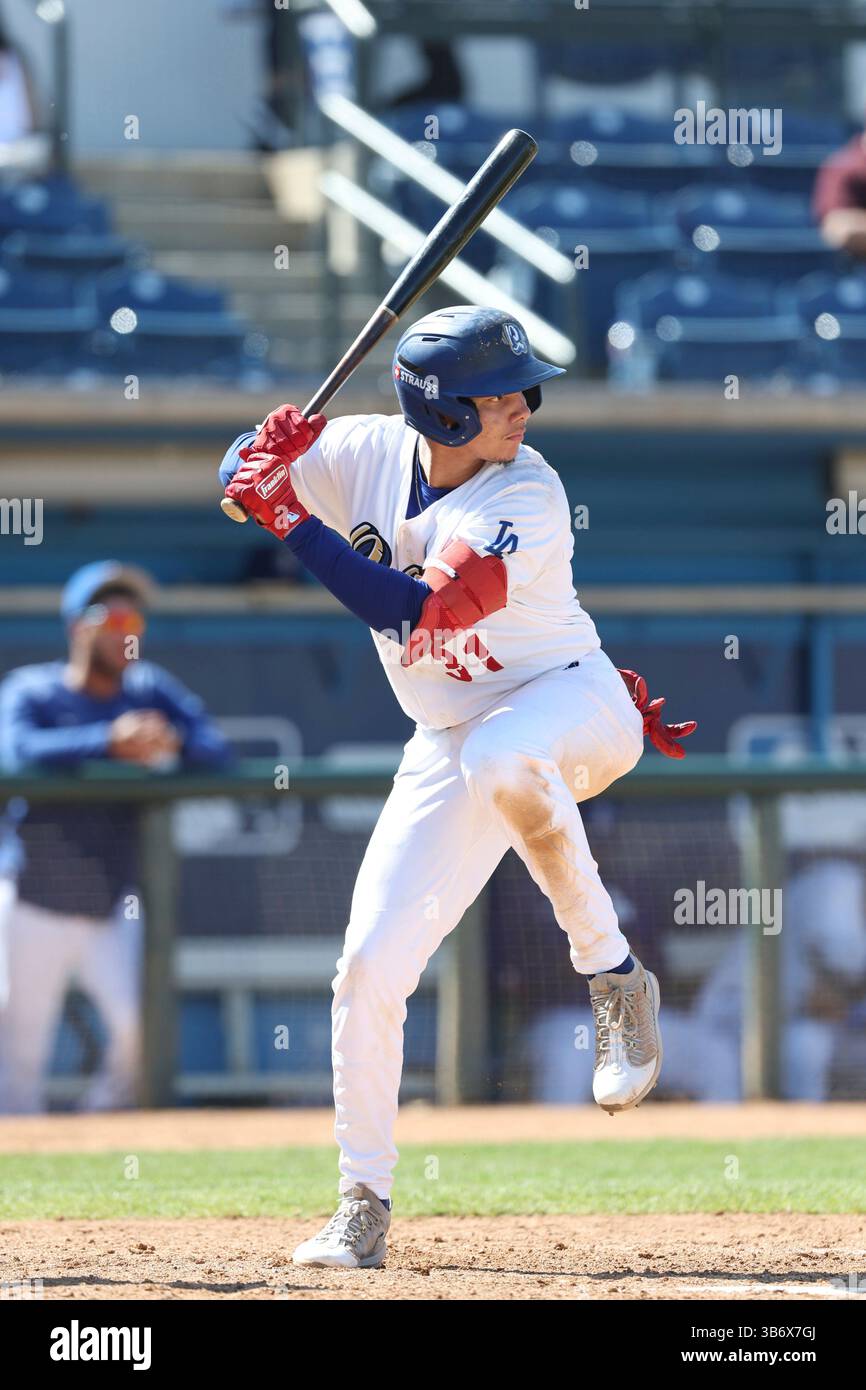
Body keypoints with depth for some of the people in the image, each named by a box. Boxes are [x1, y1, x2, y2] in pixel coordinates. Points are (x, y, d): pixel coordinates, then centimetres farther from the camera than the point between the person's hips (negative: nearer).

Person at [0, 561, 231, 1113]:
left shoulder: (151, 690, 5)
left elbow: (216, 748, -5)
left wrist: (170, 743, -28)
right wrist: (109, 742, -38)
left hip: (114, 912, 2)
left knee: (139, 1030, -17)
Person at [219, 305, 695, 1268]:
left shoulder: (527, 498, -24)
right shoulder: (370, 453, -8)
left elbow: (416, 611, -34)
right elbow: (238, 482, 0)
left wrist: (290, 517, -35)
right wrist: (270, 452, -24)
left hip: (572, 702, -5)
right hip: (448, 746, 5)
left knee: (499, 756, -42)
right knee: (369, 966, -5)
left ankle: (615, 980, -22)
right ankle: (363, 1207, 8)